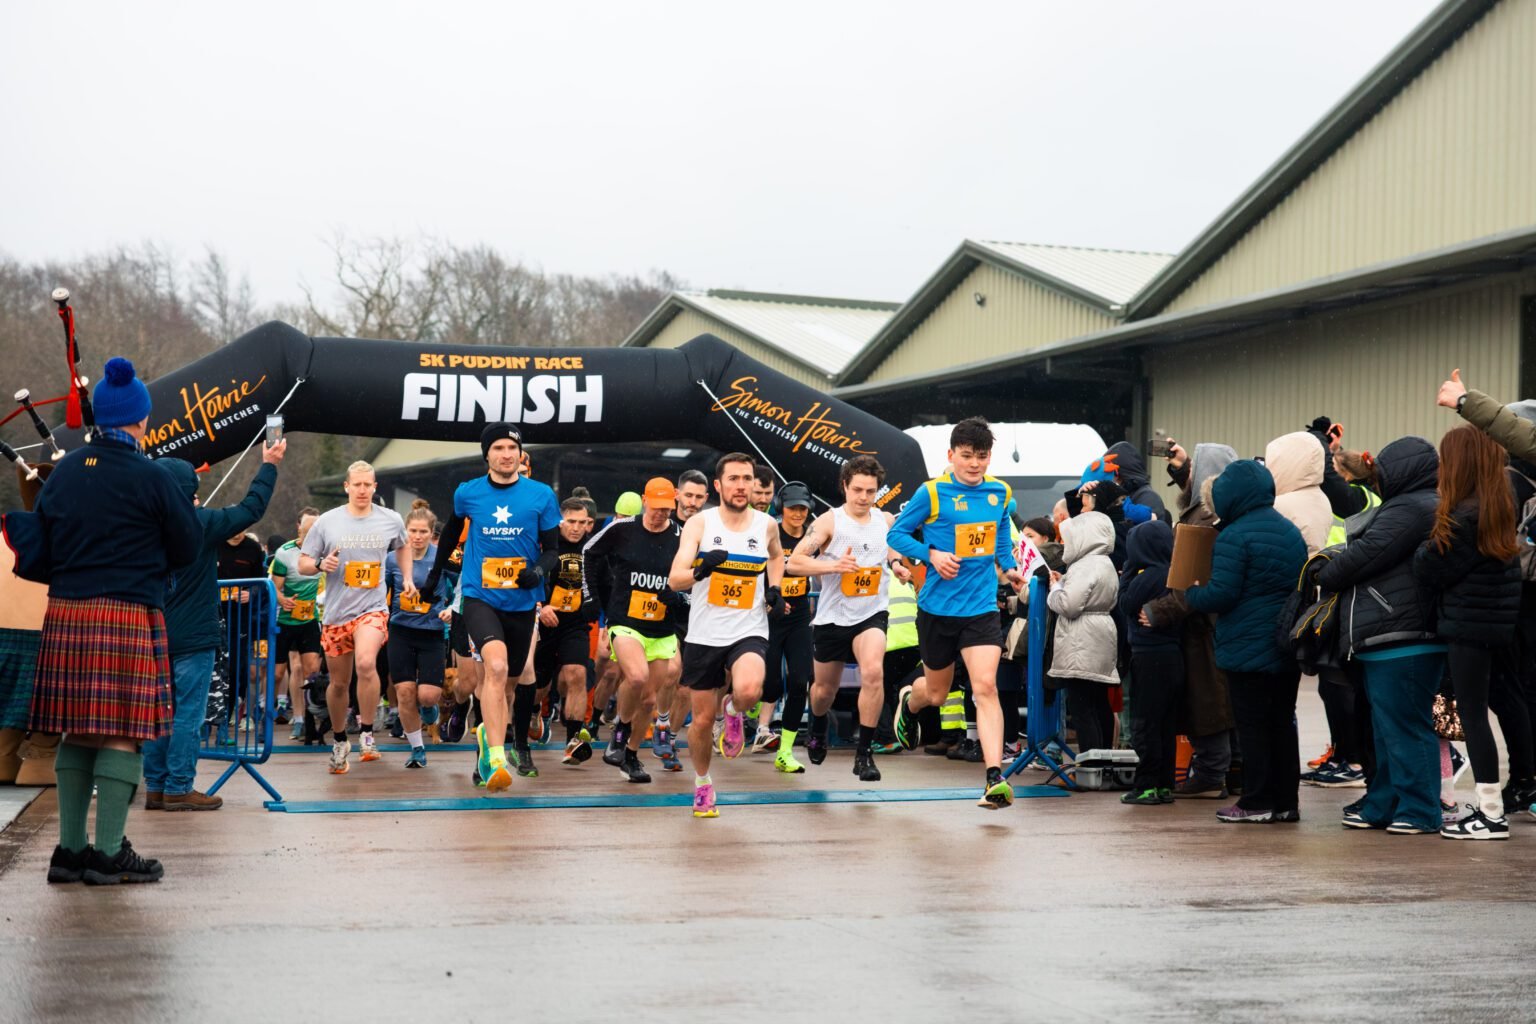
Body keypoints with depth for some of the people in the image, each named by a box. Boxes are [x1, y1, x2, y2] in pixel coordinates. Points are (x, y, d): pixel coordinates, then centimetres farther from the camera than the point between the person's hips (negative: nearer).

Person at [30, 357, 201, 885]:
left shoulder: (62, 472, 8)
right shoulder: (151, 478, -7)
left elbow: (38, 553, 12)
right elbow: (187, 548, 1)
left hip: (64, 614, 6)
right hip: (130, 617, -5)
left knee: (76, 732, 13)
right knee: (122, 734, 0)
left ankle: (70, 848, 16)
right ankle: (108, 854, 1)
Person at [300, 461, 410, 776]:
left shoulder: (391, 520, 2)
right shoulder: (326, 522, -2)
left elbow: (402, 546, 25)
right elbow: (302, 564, 3)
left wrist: (407, 578, 16)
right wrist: (321, 564, -18)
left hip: (373, 608, -1)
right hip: (336, 612, 1)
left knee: (366, 663, -29)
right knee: (339, 682, 10)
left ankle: (367, 732, -13)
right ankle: (339, 740, 34)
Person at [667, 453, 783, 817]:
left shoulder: (767, 525, 0)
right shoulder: (699, 523, -7)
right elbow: (674, 579, -16)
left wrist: (774, 587, 6)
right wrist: (699, 570, -37)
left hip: (749, 632, 0)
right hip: (704, 634, 0)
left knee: (748, 691, -31)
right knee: (703, 719, 8)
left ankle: (734, 711, 7)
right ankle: (702, 783, 35)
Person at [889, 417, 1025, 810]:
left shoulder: (1001, 493, 3)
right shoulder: (932, 493, -9)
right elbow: (897, 533, -3)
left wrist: (1008, 567, 6)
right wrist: (932, 555, -18)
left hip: (982, 608, 1)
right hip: (937, 607, -1)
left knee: (985, 687, -16)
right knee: (937, 693, 14)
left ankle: (995, 778, -18)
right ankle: (908, 701, 52)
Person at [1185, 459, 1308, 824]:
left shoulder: (1234, 536, -15)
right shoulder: (1292, 531, 10)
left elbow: (1221, 594, -19)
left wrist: (1190, 593, -1)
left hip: (1248, 648, -7)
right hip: (1289, 647, 7)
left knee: (1251, 724, 0)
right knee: (1282, 721, 12)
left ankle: (1256, 802, 2)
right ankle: (1286, 800, 16)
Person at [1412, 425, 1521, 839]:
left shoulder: (1465, 516, -19)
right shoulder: (1498, 508, 9)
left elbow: (1431, 569, -16)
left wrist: (1425, 548, 4)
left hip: (1469, 623, -9)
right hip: (1493, 621, 9)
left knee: (1472, 715, -3)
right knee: (1476, 713, 14)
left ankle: (1491, 814, 0)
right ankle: (1488, 807, 19)